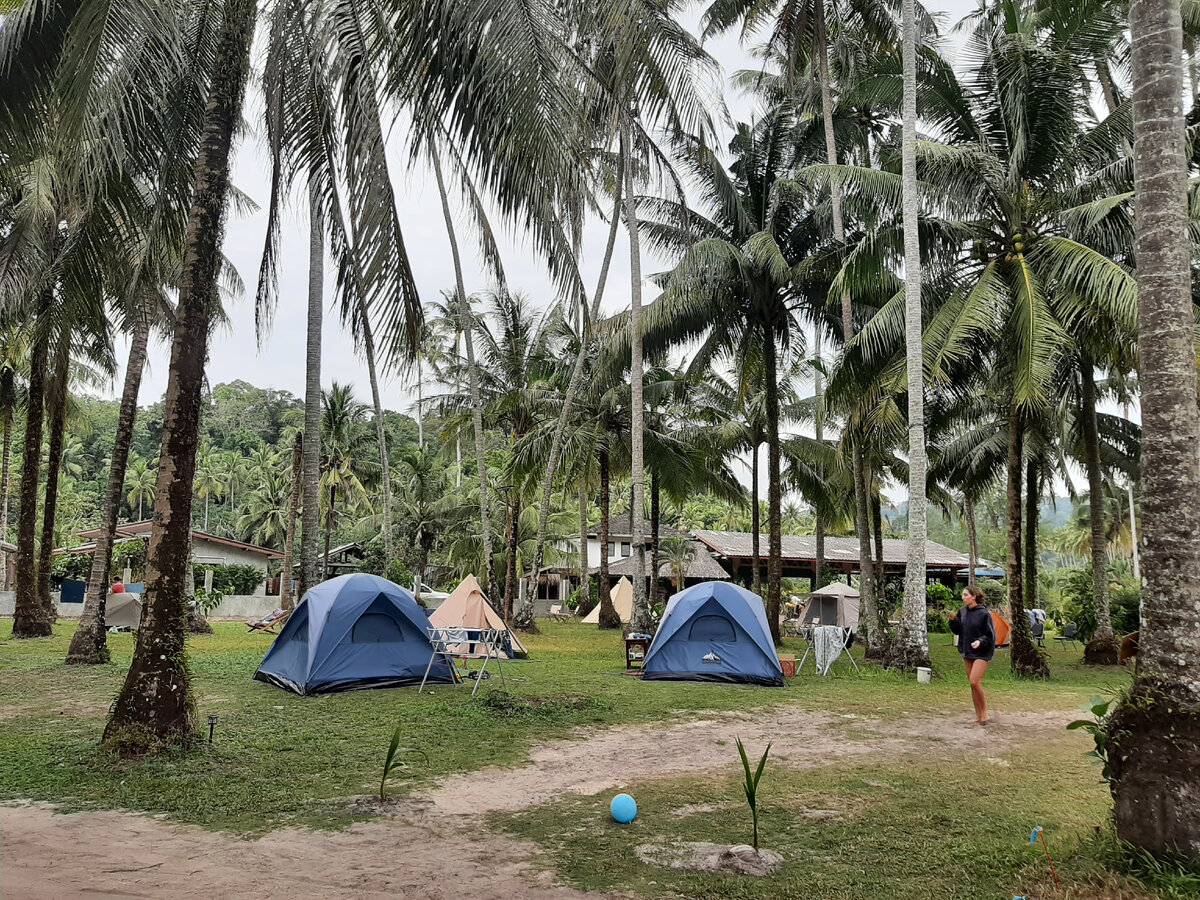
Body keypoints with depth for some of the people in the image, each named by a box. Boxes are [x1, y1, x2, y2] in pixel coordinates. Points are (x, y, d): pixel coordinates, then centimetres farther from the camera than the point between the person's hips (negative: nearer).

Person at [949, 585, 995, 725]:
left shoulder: (984, 613, -14)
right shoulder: (963, 611, 5)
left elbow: (990, 635, -10)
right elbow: (958, 630, 10)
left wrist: (980, 641, -27)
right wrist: (954, 620, -7)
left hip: (982, 652, -7)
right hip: (967, 652, 7)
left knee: (975, 682, -17)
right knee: (972, 683, 9)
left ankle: (985, 713, -1)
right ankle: (978, 716, 17)